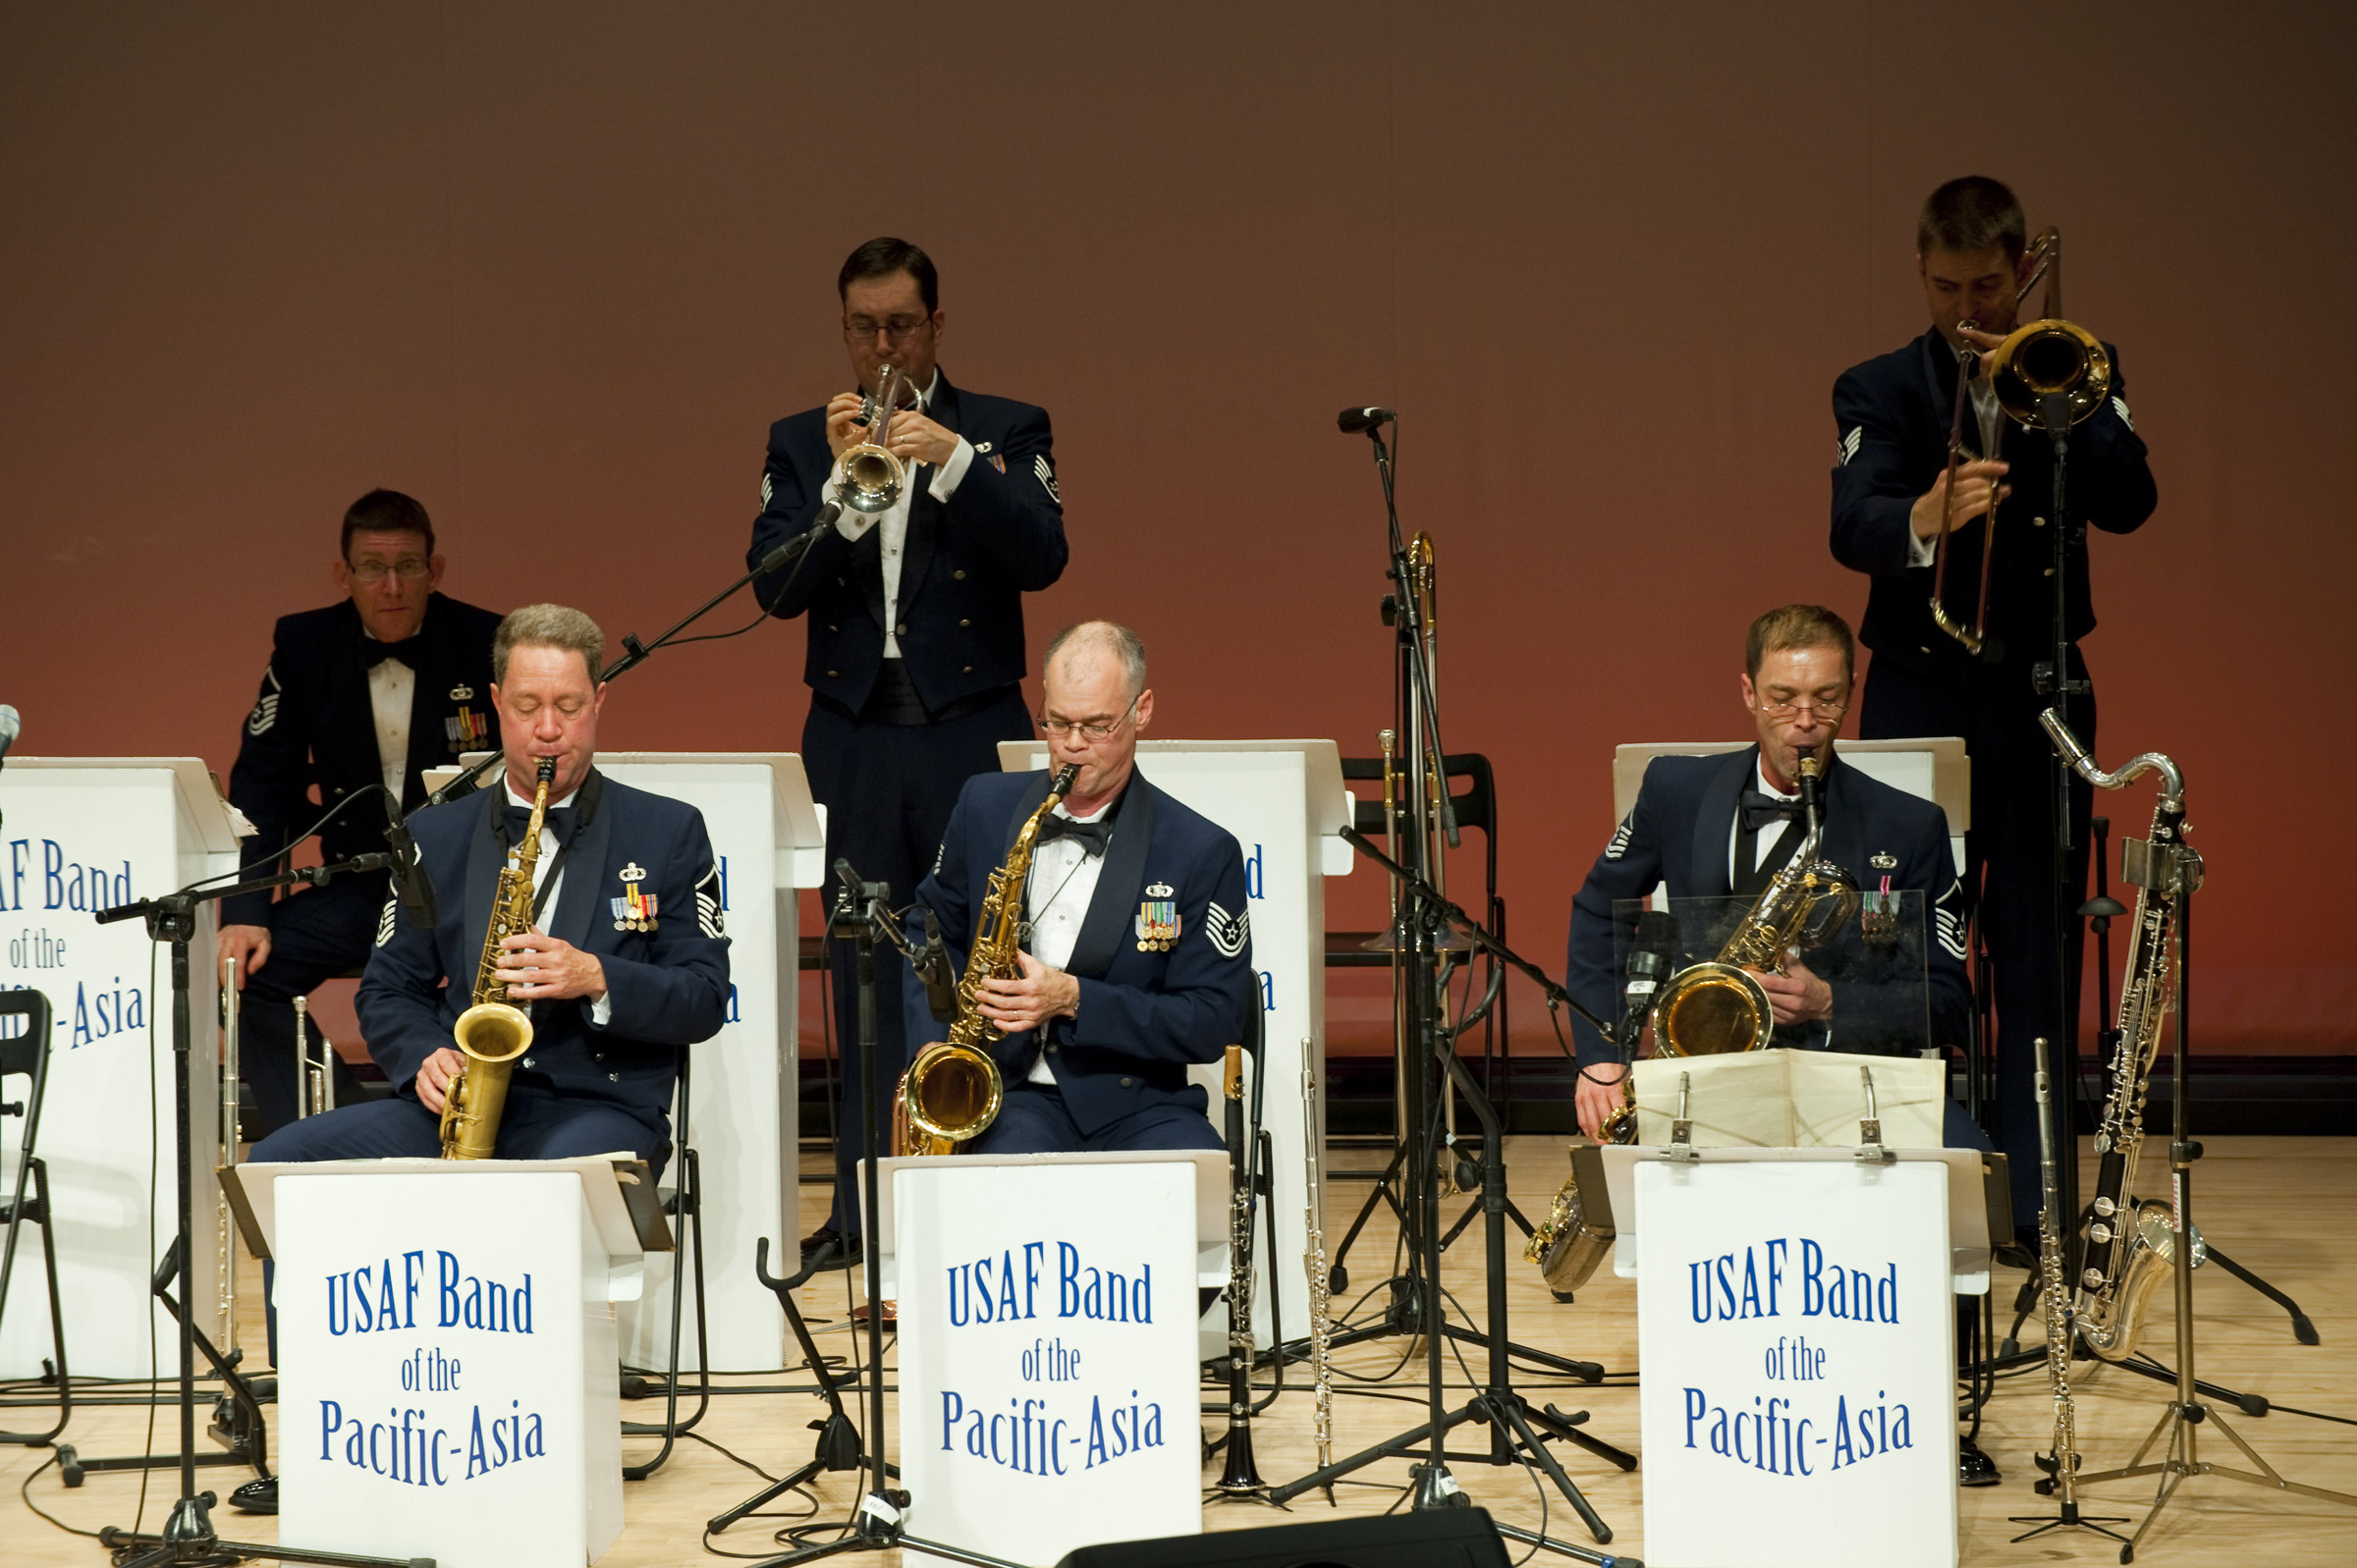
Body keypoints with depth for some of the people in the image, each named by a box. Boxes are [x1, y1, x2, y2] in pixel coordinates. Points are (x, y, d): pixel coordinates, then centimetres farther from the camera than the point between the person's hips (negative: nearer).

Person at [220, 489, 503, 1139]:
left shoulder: (490, 644, -4)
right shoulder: (304, 644, 3)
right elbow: (262, 784, 2)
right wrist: (245, 912, -12)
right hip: (356, 884, 3)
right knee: (248, 968, -21)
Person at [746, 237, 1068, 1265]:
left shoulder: (1006, 432, 6)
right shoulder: (801, 443, 11)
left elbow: (1042, 558, -10)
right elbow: (775, 587, -2)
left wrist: (956, 461, -21)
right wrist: (839, 485, -16)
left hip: (971, 736, -2)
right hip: (853, 743, 2)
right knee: (864, 975, 3)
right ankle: (862, 1202, 7)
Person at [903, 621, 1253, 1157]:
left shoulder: (1204, 852, -1)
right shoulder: (985, 807, 9)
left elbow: (1213, 1021, -5)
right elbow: (931, 928, 24)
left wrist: (1073, 999, -16)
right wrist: (934, 1042, 5)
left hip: (1139, 1107, -1)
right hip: (1010, 1093, 1)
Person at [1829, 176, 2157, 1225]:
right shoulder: (1879, 389, 5)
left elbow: (2128, 503, -9)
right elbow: (1851, 528, -14)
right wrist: (1923, 519, -35)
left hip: (2040, 701, 0)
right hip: (1918, 697, 0)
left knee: (2040, 959, 0)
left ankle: (2034, 1203, 4)